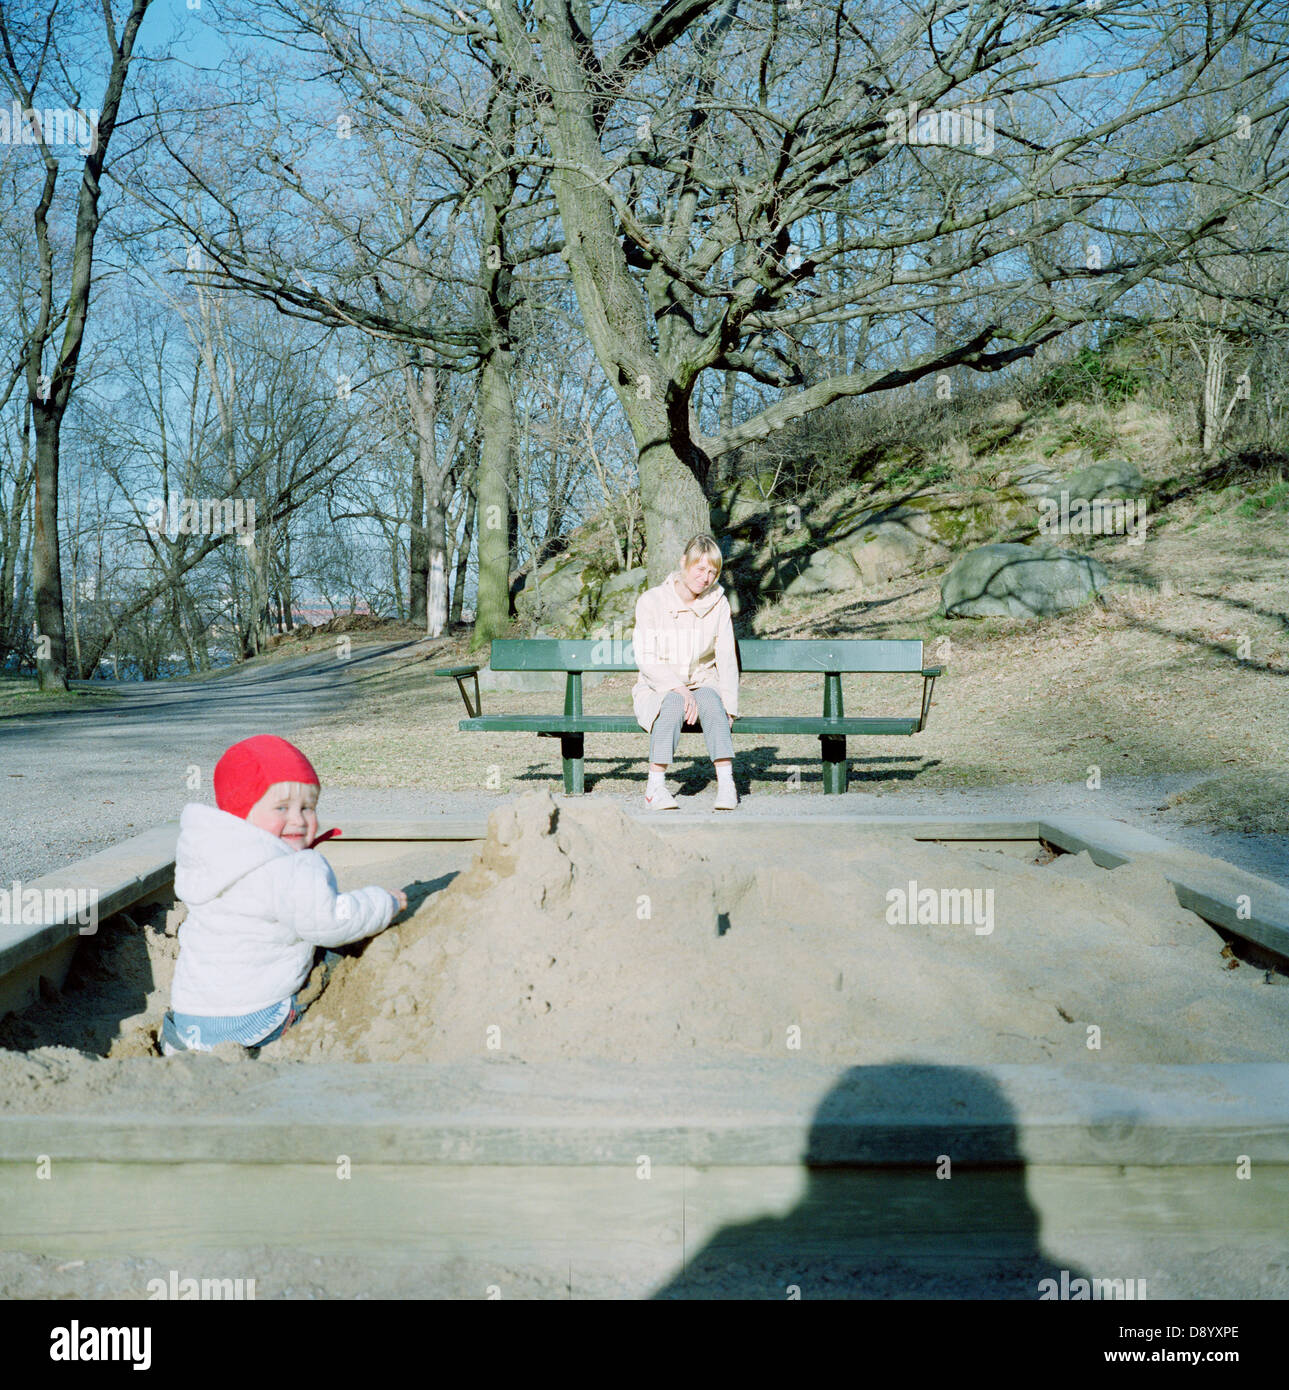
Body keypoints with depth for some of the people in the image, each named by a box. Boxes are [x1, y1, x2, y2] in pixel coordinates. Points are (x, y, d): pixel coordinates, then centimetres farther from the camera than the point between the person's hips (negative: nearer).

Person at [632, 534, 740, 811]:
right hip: (658, 688, -2)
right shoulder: (651, 601, -8)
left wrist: (729, 706, -14)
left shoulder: (718, 604, 0)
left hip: (702, 686, 2)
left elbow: (727, 660, -1)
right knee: (673, 703, -35)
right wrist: (679, 688, -25)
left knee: (711, 702, -32)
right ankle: (655, 786, -33)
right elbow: (646, 660, -12)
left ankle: (726, 784, -41)